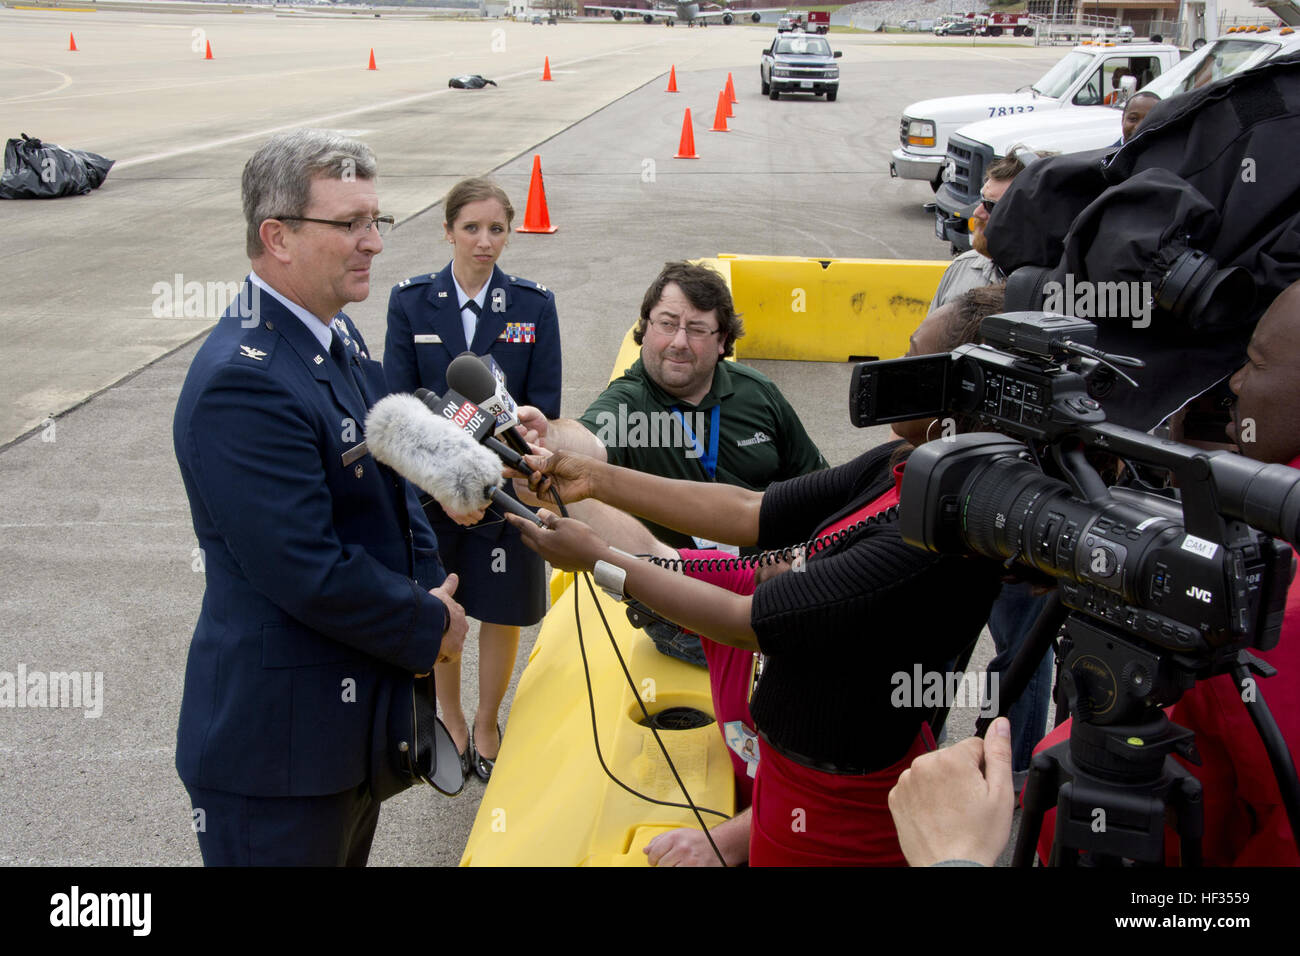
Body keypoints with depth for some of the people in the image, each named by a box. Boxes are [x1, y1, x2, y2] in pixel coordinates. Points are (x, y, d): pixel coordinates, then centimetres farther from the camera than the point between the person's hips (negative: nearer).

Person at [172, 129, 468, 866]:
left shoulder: (339, 335, 5)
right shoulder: (242, 383, -26)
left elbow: (391, 480, 14)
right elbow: (309, 573, -28)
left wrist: (429, 588, -1)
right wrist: (431, 627, -13)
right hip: (280, 744, -9)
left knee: (349, 853, 24)